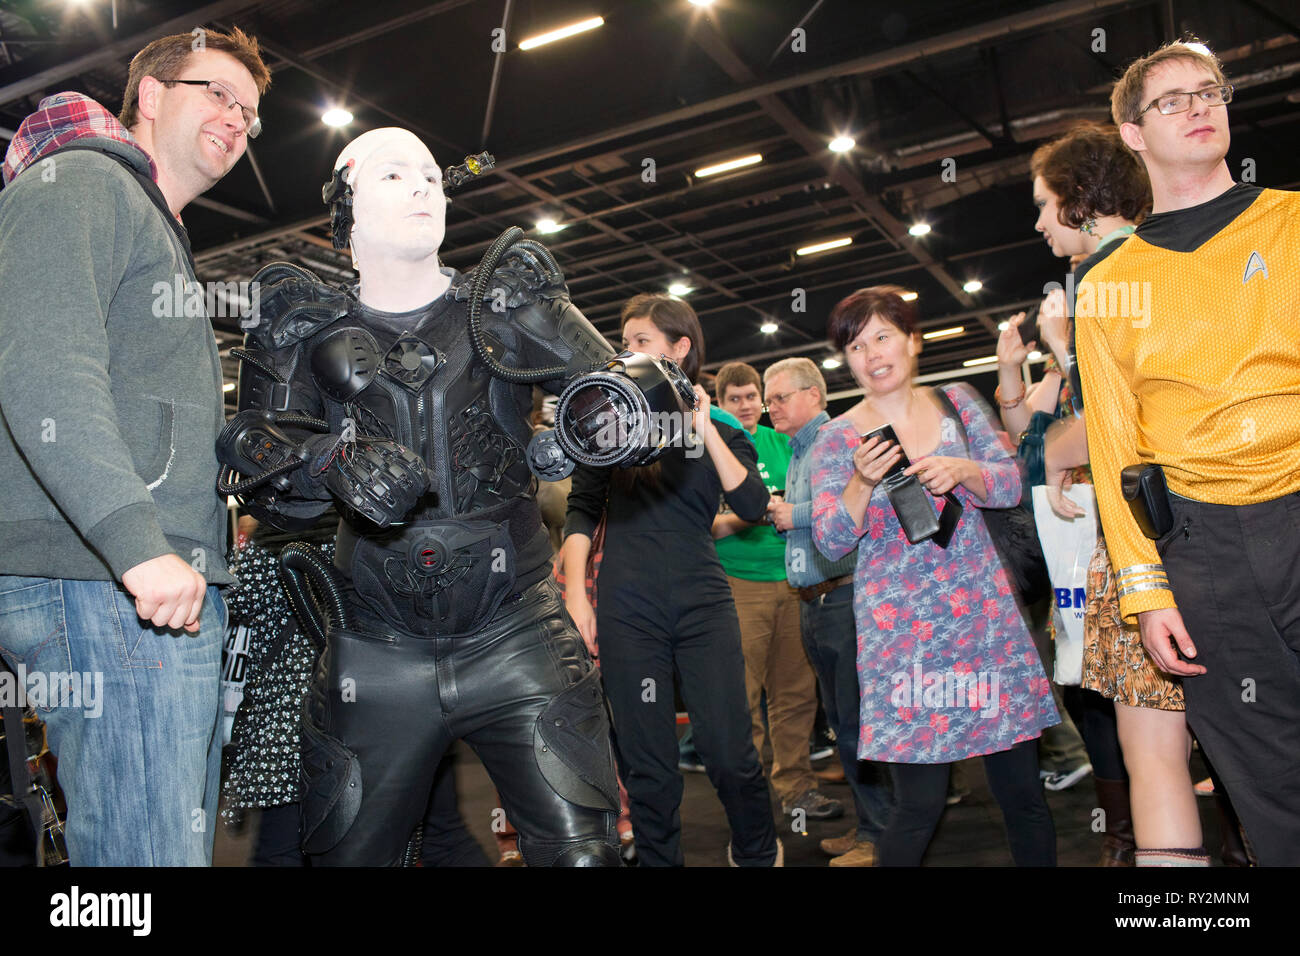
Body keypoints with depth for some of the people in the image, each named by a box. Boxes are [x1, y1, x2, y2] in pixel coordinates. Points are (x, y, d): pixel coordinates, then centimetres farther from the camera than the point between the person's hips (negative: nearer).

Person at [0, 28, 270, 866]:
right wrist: (139, 543, -26)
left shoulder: (162, 232, 30)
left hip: (173, 594, 10)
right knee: (151, 855, -10)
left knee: (183, 844, 11)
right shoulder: (77, 182, 0)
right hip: (103, 592, -10)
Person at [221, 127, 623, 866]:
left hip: (517, 636, -1)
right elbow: (265, 489, -3)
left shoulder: (501, 306, 3)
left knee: (581, 851, -9)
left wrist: (529, 315, -24)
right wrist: (333, 464, -25)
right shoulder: (310, 328, 5)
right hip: (376, 657, 2)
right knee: (346, 852, 13)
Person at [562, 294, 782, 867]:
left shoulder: (719, 430, 9)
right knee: (647, 764, 3)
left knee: (729, 752, -2)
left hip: (702, 603, 0)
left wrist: (704, 430, -11)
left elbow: (753, 507, -5)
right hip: (627, 610, 0)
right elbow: (581, 512, 7)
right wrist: (576, 595, -3)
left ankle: (758, 852, 25)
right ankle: (658, 859, 22)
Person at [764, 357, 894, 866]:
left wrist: (797, 515, -15)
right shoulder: (796, 455, 20)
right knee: (840, 721, 13)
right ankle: (867, 824, 23)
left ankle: (880, 833, 5)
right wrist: (778, 515, 9)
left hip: (845, 597, -9)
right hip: (812, 603, 9)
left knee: (856, 720, -5)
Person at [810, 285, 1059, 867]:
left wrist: (962, 471, -16)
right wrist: (863, 482, -20)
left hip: (982, 613, 3)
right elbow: (831, 543, -4)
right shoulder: (839, 438, 1)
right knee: (919, 806, -5)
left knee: (1022, 792, 6)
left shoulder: (957, 403, 8)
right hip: (899, 627, -2)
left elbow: (1012, 485, 4)